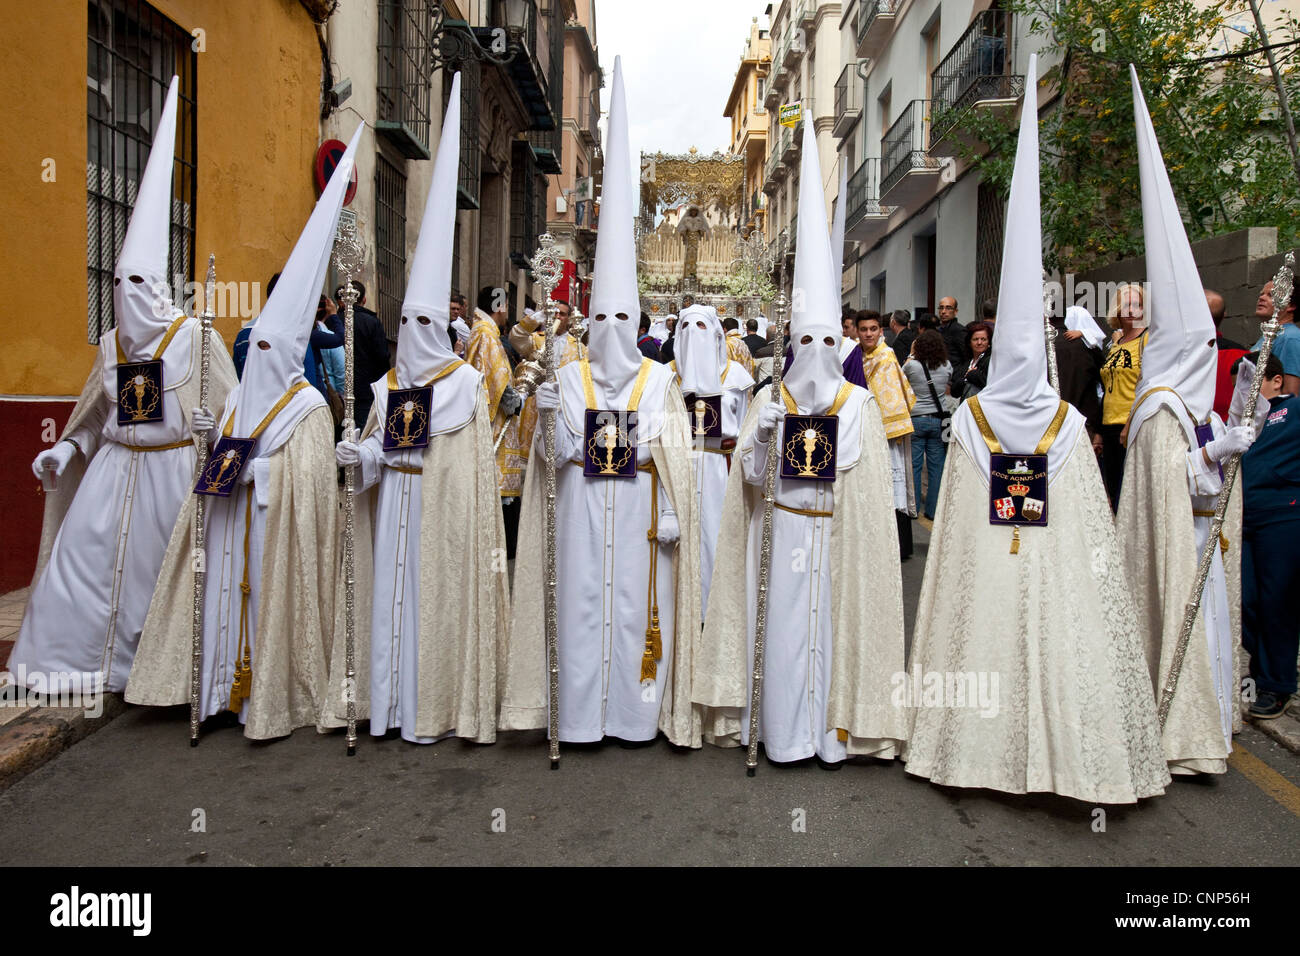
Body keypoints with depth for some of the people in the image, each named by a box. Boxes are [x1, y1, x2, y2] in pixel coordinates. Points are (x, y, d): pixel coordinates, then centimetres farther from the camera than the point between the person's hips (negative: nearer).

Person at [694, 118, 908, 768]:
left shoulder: (860, 404, 3)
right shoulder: (770, 401, 4)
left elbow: (869, 487, 3)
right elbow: (749, 476, -2)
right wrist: (761, 436, -17)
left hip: (840, 536, 0)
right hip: (784, 534, 0)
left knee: (836, 623, 4)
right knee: (785, 628, 2)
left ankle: (833, 728, 18)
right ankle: (784, 733, 15)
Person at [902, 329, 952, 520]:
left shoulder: (912, 365, -10)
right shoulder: (947, 366, -2)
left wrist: (911, 355, 17)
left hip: (915, 419, -2)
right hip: (938, 419, 2)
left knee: (913, 465, 6)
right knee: (936, 467, 7)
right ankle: (934, 510, 12)